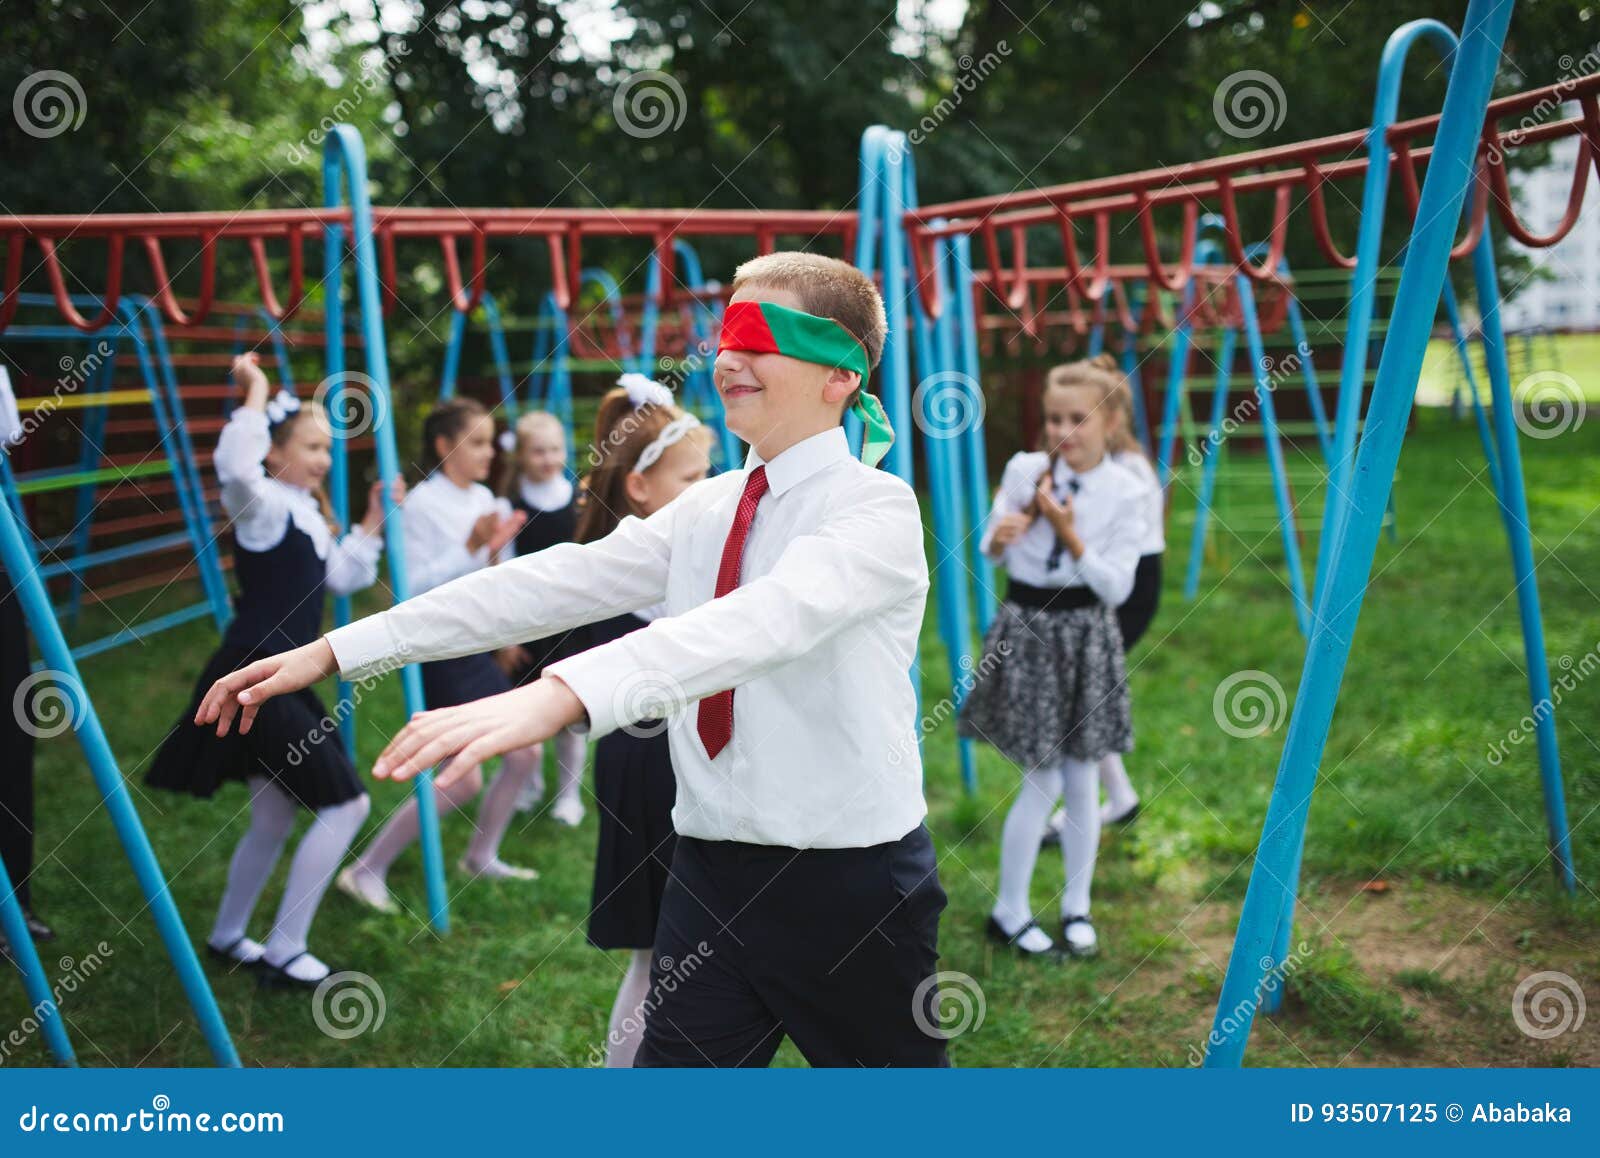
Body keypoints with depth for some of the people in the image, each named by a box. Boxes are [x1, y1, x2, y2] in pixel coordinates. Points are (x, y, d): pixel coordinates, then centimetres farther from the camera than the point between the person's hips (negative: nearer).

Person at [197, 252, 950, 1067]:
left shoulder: (877, 509, -13)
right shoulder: (706, 510, 8)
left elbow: (774, 615, -33)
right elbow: (557, 582, 0)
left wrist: (561, 694, -48)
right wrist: (334, 650, -7)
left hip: (850, 884, -5)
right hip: (710, 874, 5)